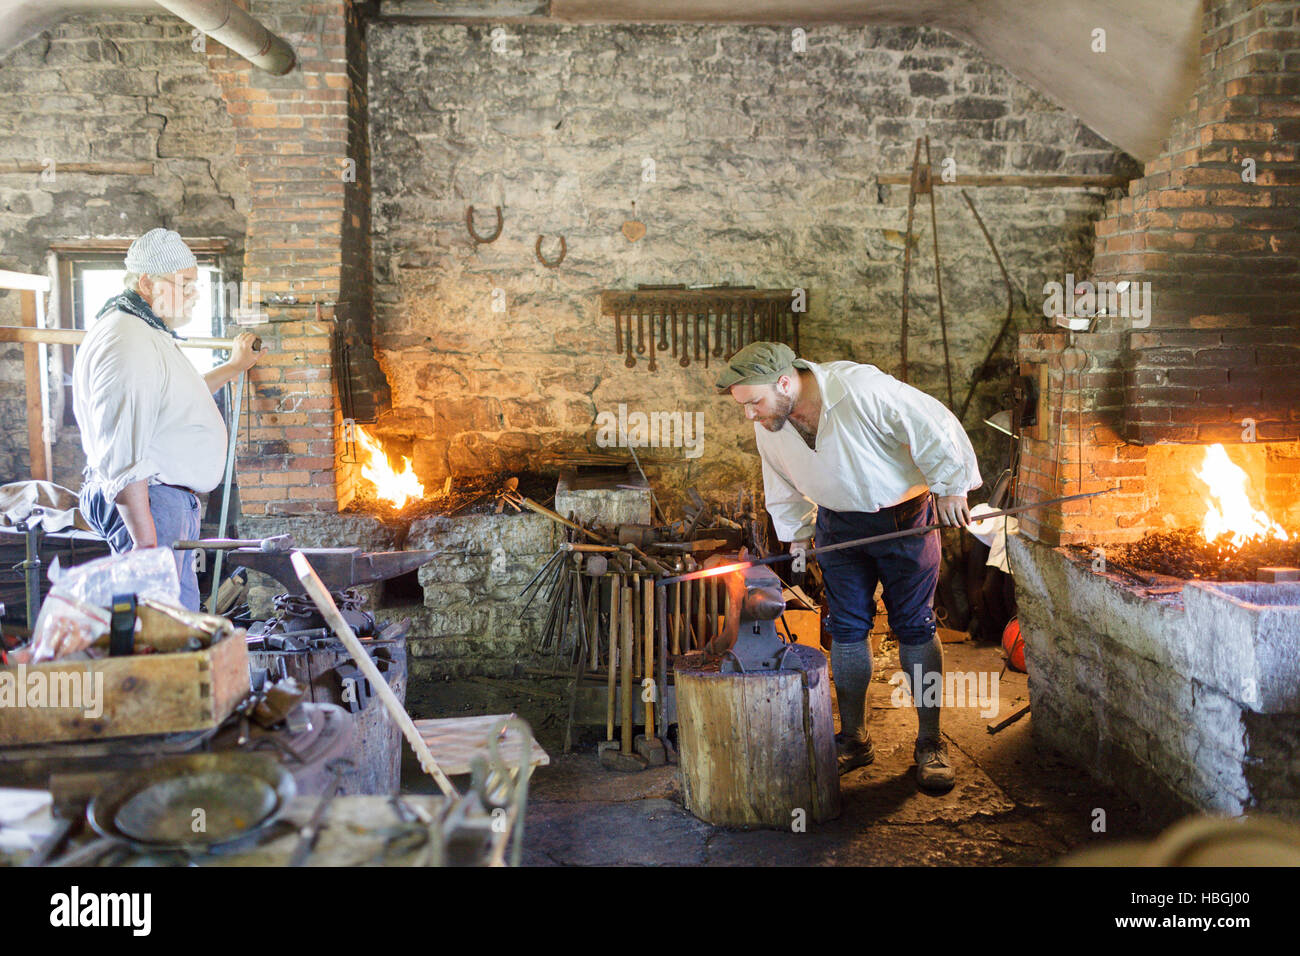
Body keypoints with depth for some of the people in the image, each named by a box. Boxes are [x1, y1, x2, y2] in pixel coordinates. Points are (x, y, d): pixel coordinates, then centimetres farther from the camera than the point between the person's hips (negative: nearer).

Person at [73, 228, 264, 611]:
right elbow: (120, 457, -25)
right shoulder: (127, 343, -18)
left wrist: (233, 367, 47)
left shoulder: (152, 334, 17)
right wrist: (145, 539, -28)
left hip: (173, 501, 11)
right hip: (145, 503, -11)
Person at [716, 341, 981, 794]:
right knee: (847, 626, 3)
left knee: (914, 625, 0)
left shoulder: (860, 388, -30)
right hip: (839, 524, 5)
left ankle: (930, 743, 12)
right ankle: (854, 739, 16)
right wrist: (797, 534, 13)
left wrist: (950, 487, -11)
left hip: (905, 517, -4)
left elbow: (934, 425, -20)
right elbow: (783, 488, 11)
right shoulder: (768, 427, -9)